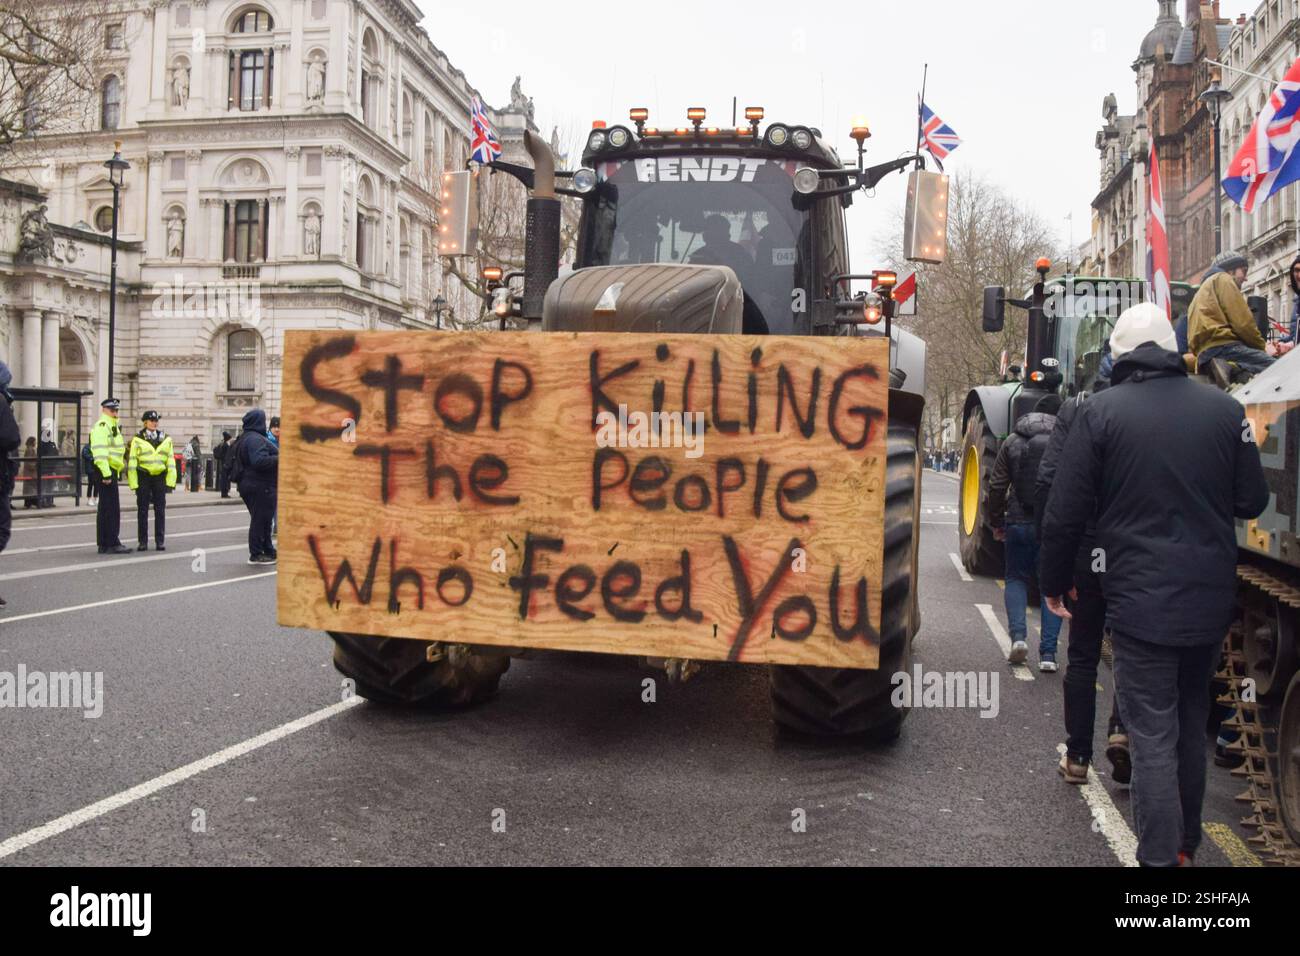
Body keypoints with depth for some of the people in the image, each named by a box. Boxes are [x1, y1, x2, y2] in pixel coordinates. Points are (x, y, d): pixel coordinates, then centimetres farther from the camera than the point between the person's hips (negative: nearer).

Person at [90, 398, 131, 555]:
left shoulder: (112, 426, 21)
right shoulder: (101, 426, -12)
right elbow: (100, 452, -22)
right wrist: (106, 473, -26)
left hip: (111, 471, 11)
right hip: (106, 471, -11)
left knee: (106, 509, 13)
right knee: (110, 508, -10)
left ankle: (104, 544, 18)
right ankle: (112, 544, -9)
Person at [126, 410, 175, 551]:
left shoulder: (165, 439, 9)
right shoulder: (137, 439, 1)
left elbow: (170, 460, 9)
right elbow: (132, 461, 1)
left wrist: (170, 480, 1)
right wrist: (133, 482, -5)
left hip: (160, 477, 2)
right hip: (143, 477, -2)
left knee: (160, 510, 2)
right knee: (142, 510, 2)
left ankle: (159, 541, 7)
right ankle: (143, 542, 9)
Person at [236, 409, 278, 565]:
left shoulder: (244, 439, 18)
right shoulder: (255, 439, -17)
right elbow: (259, 461, -29)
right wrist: (279, 459, -21)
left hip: (250, 485, 11)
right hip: (261, 487, -11)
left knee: (262, 520, 16)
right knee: (261, 520, -4)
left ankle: (269, 552, 23)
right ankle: (256, 554, 1)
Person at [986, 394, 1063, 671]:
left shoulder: (1012, 442, 5)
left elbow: (997, 487, 4)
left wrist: (996, 522, 12)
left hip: (1019, 523, 1)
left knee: (1016, 578, 17)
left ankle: (1018, 635, -3)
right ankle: (1048, 653, 3)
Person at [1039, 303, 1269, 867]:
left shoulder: (1100, 413, -9)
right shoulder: (1224, 408, 0)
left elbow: (1065, 512, -8)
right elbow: (1252, 502, 6)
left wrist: (1055, 580, 6)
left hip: (1140, 603, -4)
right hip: (1211, 601, 5)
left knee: (1152, 738, 2)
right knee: (1191, 725, 20)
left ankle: (1160, 857, 4)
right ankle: (1185, 845, 36)